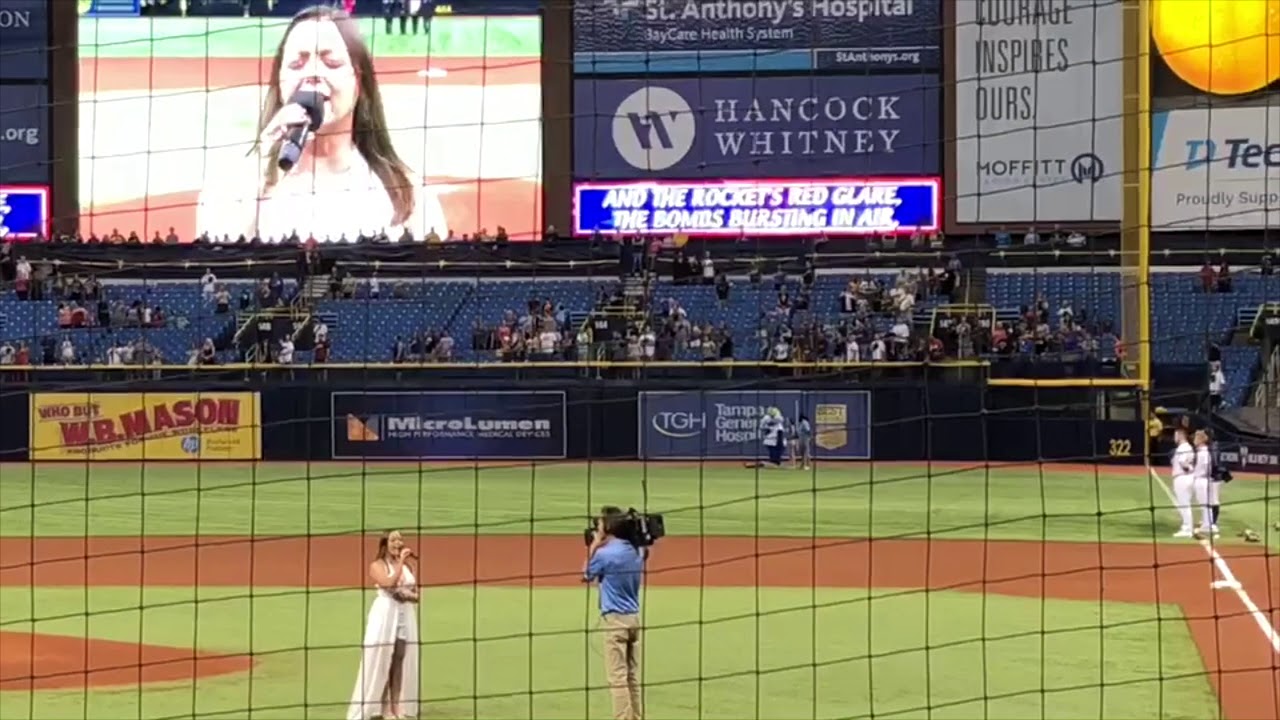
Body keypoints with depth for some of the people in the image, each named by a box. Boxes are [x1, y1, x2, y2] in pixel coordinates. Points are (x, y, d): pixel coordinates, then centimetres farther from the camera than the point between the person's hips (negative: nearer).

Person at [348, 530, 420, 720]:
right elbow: (389, 583, -23)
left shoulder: (407, 566, 14)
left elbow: (417, 595, 14)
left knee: (400, 663, 7)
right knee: (379, 662, -5)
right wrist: (400, 562, -19)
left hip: (406, 617, 6)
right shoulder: (378, 566, -4)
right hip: (384, 617, -6)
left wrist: (408, 595, -8)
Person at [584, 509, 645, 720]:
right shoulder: (636, 551, 5)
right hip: (634, 617, 7)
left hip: (615, 619, -7)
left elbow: (587, 576, 2)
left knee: (617, 677, -6)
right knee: (633, 676, 13)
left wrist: (593, 547, 6)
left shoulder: (604, 554, -14)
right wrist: (601, 547, 16)